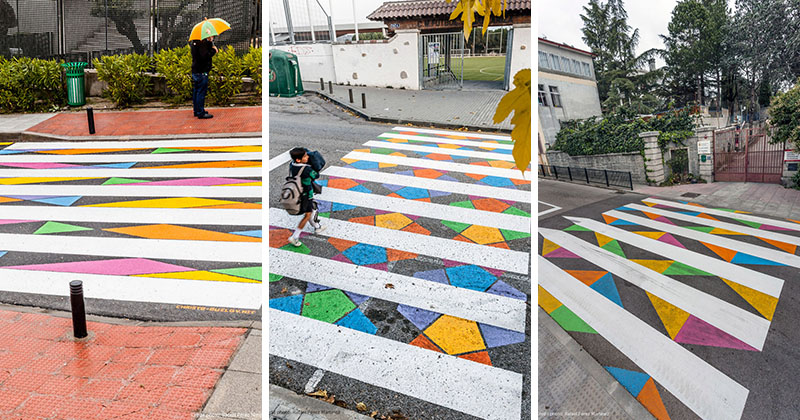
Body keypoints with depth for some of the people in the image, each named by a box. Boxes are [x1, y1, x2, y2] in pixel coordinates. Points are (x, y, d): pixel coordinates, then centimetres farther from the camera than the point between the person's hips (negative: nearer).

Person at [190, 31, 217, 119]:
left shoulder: (195, 42, 14)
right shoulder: (202, 43, -17)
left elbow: (207, 50, 14)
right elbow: (205, 56, -24)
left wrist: (210, 41, 3)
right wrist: (214, 50, -11)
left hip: (195, 71, 10)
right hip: (201, 72, -10)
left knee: (196, 91, 15)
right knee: (201, 91, -6)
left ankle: (197, 111, 24)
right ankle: (201, 113, -4)